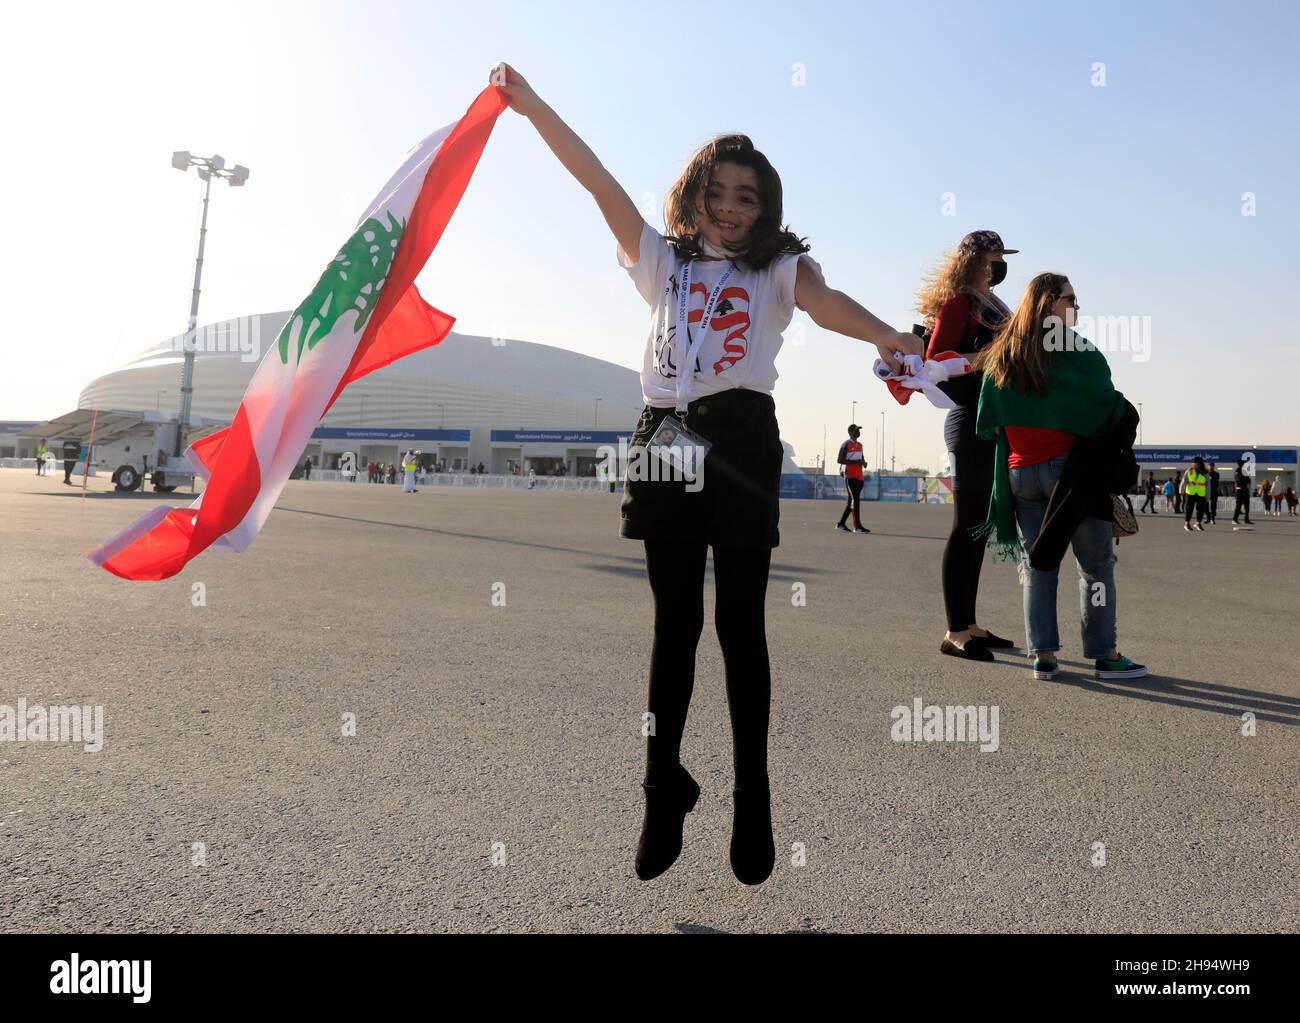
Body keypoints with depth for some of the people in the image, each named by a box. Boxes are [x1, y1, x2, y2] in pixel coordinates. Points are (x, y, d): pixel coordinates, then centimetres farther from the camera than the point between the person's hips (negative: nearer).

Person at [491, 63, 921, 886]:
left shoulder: (777, 269, 8)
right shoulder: (663, 261, 15)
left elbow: (824, 302, -12)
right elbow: (598, 181, 10)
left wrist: (885, 336, -33)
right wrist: (531, 105, 7)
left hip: (742, 441, -2)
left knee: (740, 626, 3)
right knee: (675, 623, 8)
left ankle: (753, 798, 15)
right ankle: (665, 788, 20)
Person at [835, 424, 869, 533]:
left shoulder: (860, 445, 18)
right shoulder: (846, 444, -6)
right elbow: (839, 460, -12)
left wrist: (864, 462, 3)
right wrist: (855, 462, -20)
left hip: (859, 476, 8)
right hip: (850, 476, -8)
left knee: (852, 500, 9)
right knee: (855, 499, -13)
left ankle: (841, 523, 17)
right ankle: (857, 526, -14)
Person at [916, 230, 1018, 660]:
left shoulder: (992, 305, 22)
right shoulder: (959, 301, -5)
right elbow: (936, 362, -14)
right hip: (971, 424, -9)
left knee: (978, 528, 10)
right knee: (967, 526, -9)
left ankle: (968, 624, 17)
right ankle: (955, 632, -4)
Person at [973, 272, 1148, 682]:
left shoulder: (999, 359, 7)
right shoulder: (1077, 354, -8)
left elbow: (986, 425, 8)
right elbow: (1109, 408, -3)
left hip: (1020, 475, 5)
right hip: (1071, 469, -4)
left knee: (1037, 564, 9)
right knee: (1096, 564, 6)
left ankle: (1043, 654, 5)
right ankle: (1105, 655, 9)